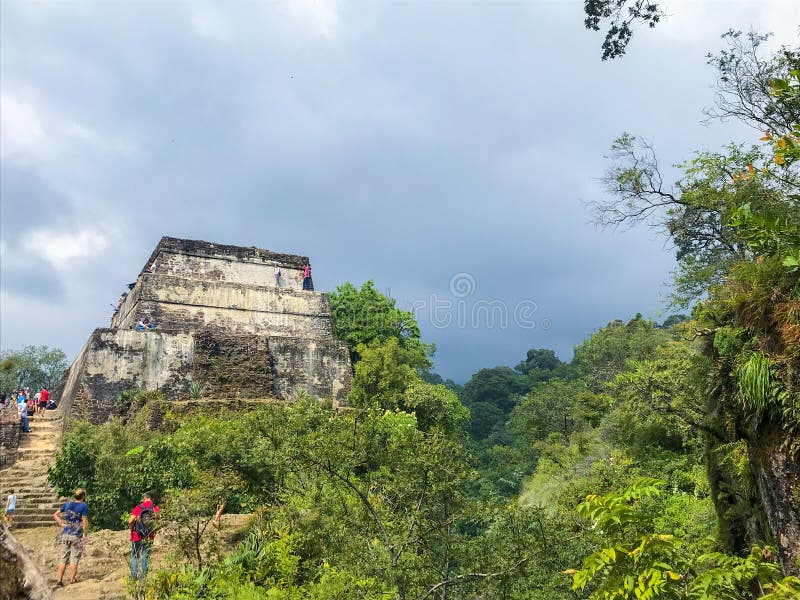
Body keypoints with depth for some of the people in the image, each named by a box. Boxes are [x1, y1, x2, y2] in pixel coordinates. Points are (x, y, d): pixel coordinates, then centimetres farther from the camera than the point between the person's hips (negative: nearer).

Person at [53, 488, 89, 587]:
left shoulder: (68, 504, 7)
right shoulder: (84, 506, -10)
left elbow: (55, 514, 10)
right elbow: (85, 522, -14)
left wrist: (61, 524, 8)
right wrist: (85, 536, -7)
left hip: (66, 534, 5)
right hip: (77, 536, -5)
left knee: (63, 559, 12)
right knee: (74, 560, 3)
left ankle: (59, 580, 13)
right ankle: (72, 581, 6)